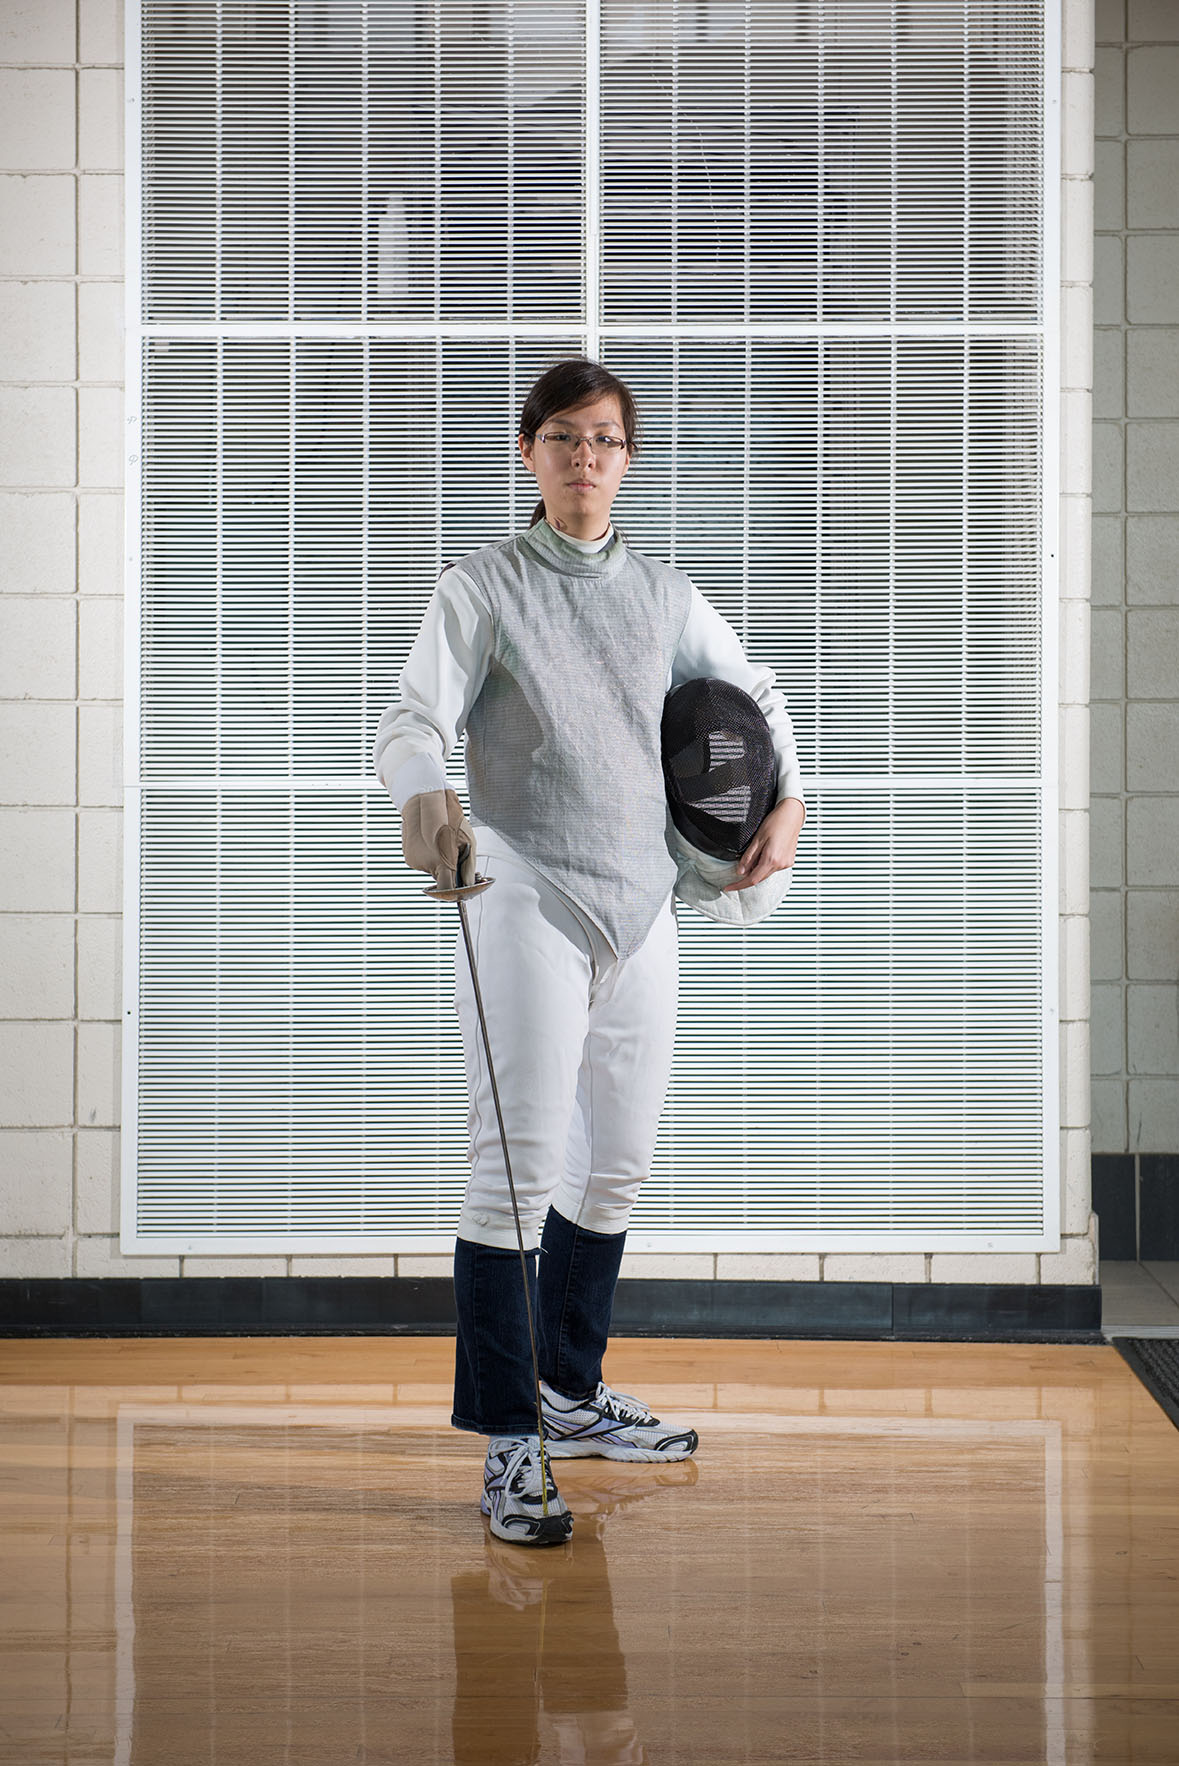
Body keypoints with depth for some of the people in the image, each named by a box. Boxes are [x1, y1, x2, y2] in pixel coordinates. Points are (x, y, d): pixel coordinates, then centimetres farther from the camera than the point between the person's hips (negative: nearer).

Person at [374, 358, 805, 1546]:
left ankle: (572, 1396, 29)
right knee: (517, 1167, -12)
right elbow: (412, 721, -14)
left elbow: (755, 693, 27)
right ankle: (507, 1444, -7)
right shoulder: (484, 587, -2)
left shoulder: (664, 594, 12)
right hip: (528, 900, -5)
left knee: (615, 1169, 13)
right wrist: (424, 802, -36)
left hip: (641, 904, 6)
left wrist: (787, 800, 12)